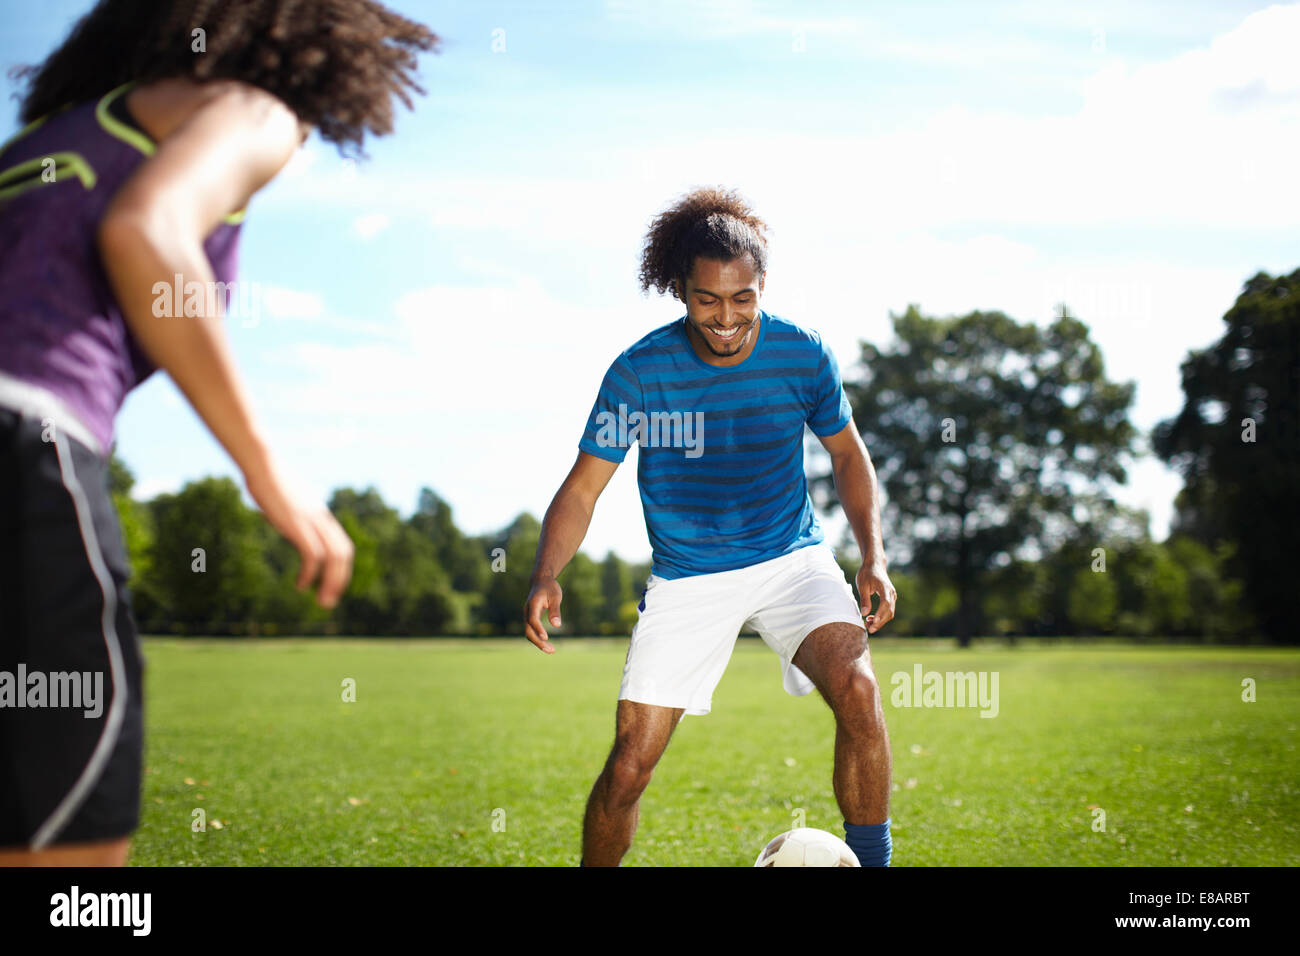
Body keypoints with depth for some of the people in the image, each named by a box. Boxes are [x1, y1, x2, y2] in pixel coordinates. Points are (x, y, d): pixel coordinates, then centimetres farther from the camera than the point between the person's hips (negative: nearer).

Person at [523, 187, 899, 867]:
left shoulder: (801, 353, -9)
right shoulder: (639, 370, -13)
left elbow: (848, 454, 7)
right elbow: (584, 486, -8)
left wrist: (873, 557, -6)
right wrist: (546, 575, -26)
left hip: (791, 559, 1)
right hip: (685, 577, 0)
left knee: (857, 689, -27)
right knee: (629, 765, -5)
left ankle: (870, 862, -11)